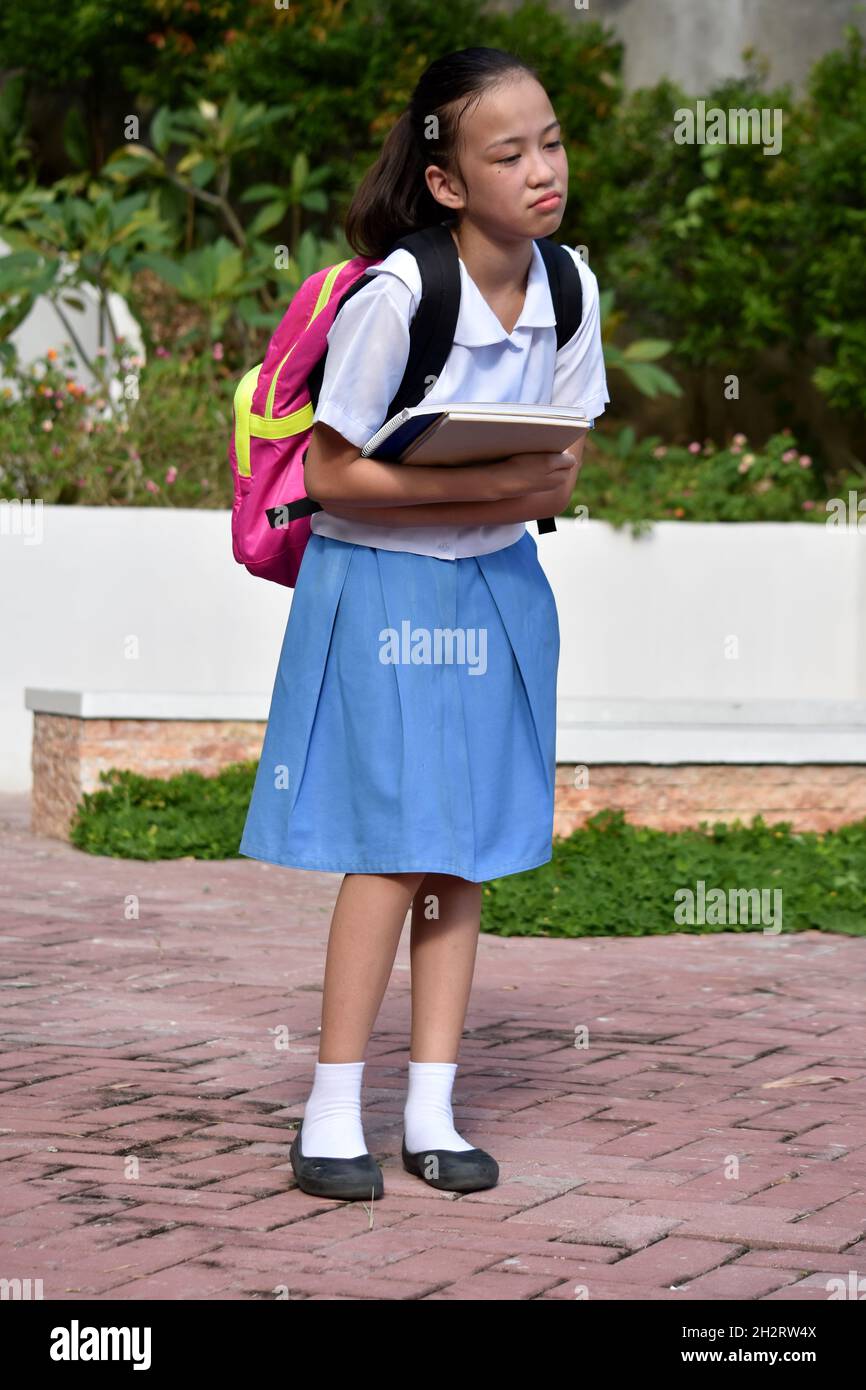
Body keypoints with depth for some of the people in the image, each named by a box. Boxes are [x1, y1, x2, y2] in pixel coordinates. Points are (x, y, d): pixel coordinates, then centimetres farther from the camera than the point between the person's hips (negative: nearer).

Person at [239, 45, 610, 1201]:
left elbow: (557, 469, 6)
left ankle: (431, 1112, 12)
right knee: (397, 845, -8)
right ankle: (332, 1116, 1)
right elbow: (329, 475, -17)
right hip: (380, 586, -5)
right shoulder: (394, 297, -21)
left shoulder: (568, 288, -4)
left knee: (467, 849, 5)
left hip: (498, 587, 6)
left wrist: (544, 492, -17)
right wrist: (488, 481, -23)